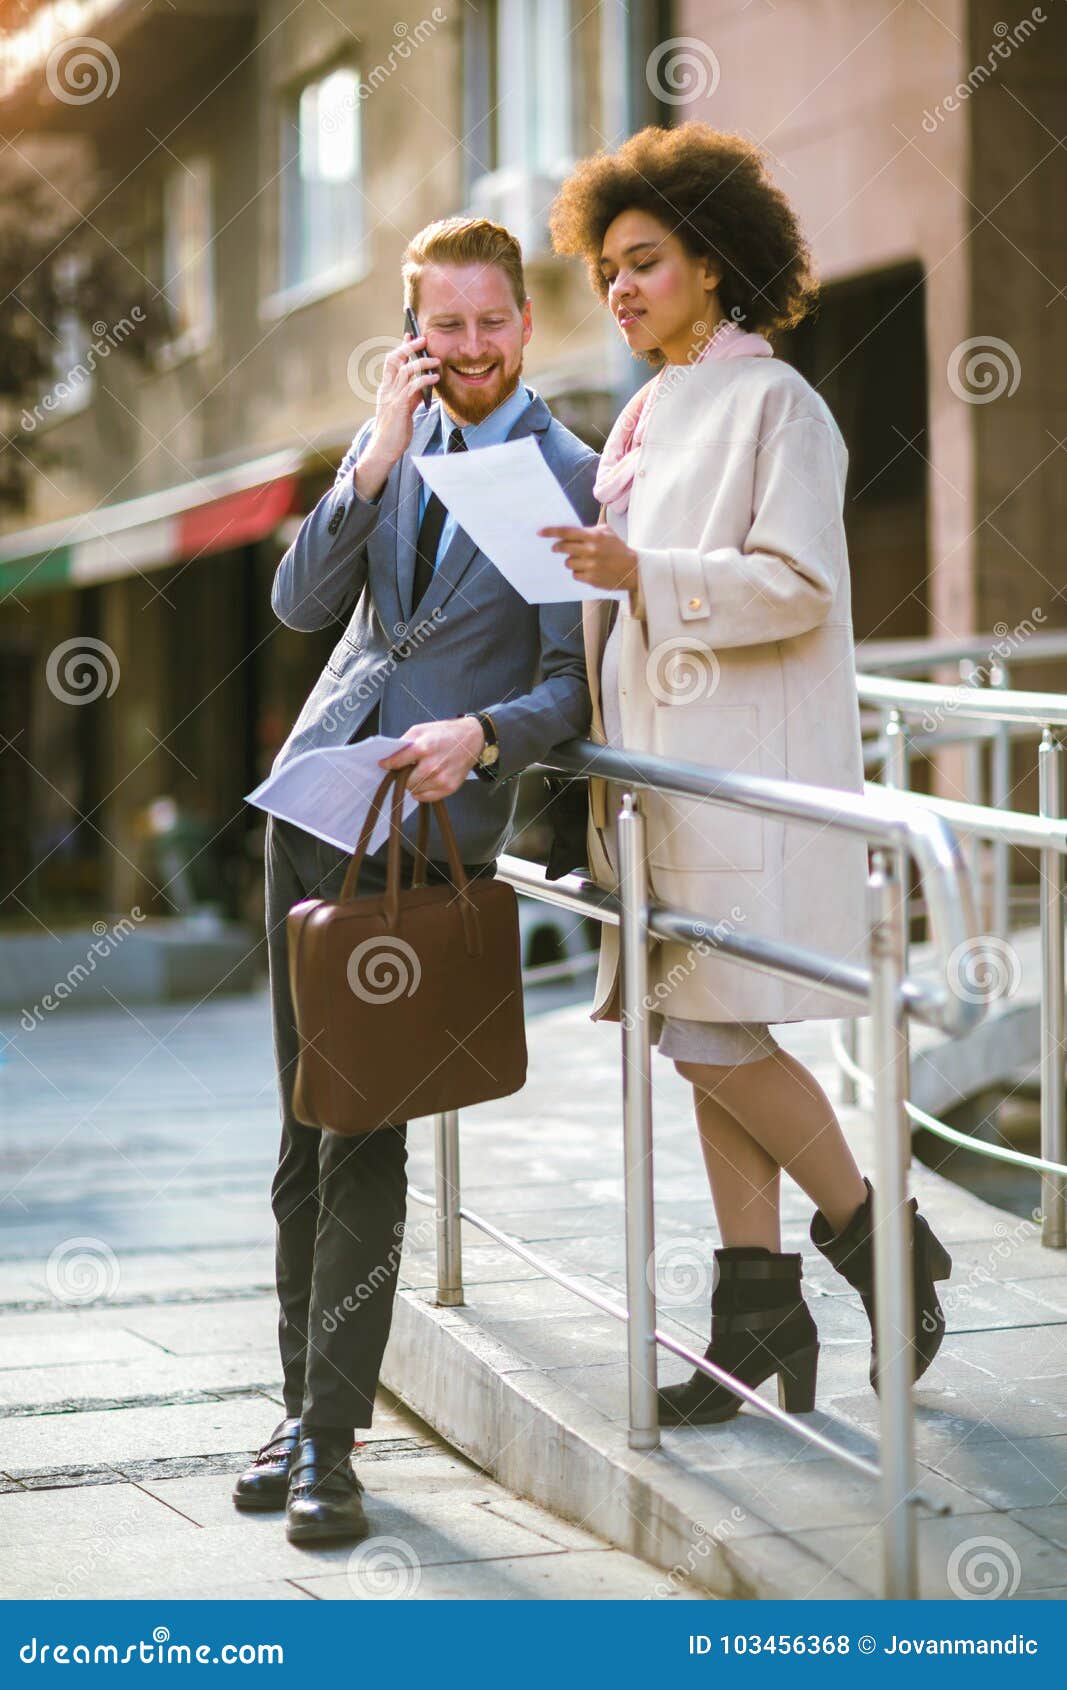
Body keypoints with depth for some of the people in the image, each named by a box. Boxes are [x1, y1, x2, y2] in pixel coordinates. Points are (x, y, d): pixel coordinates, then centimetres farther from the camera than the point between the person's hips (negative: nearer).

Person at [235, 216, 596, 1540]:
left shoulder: (574, 479, -2)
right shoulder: (386, 444, 13)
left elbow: (572, 687, -4)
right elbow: (302, 603, 4)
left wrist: (481, 735, -23)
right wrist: (375, 462, -6)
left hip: (432, 831, -5)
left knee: (366, 1135, -8)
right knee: (306, 1127, 8)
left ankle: (330, 1435, -3)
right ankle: (304, 1405, 18)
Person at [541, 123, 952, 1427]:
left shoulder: (775, 404, -7)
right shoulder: (647, 416, 18)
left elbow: (794, 584, -17)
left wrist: (641, 574, -24)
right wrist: (586, 569, 8)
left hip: (748, 766, -8)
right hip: (663, 761, 8)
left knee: (715, 1030, -10)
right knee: (698, 1034, 7)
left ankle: (877, 1243, 8)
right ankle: (757, 1306, 12)